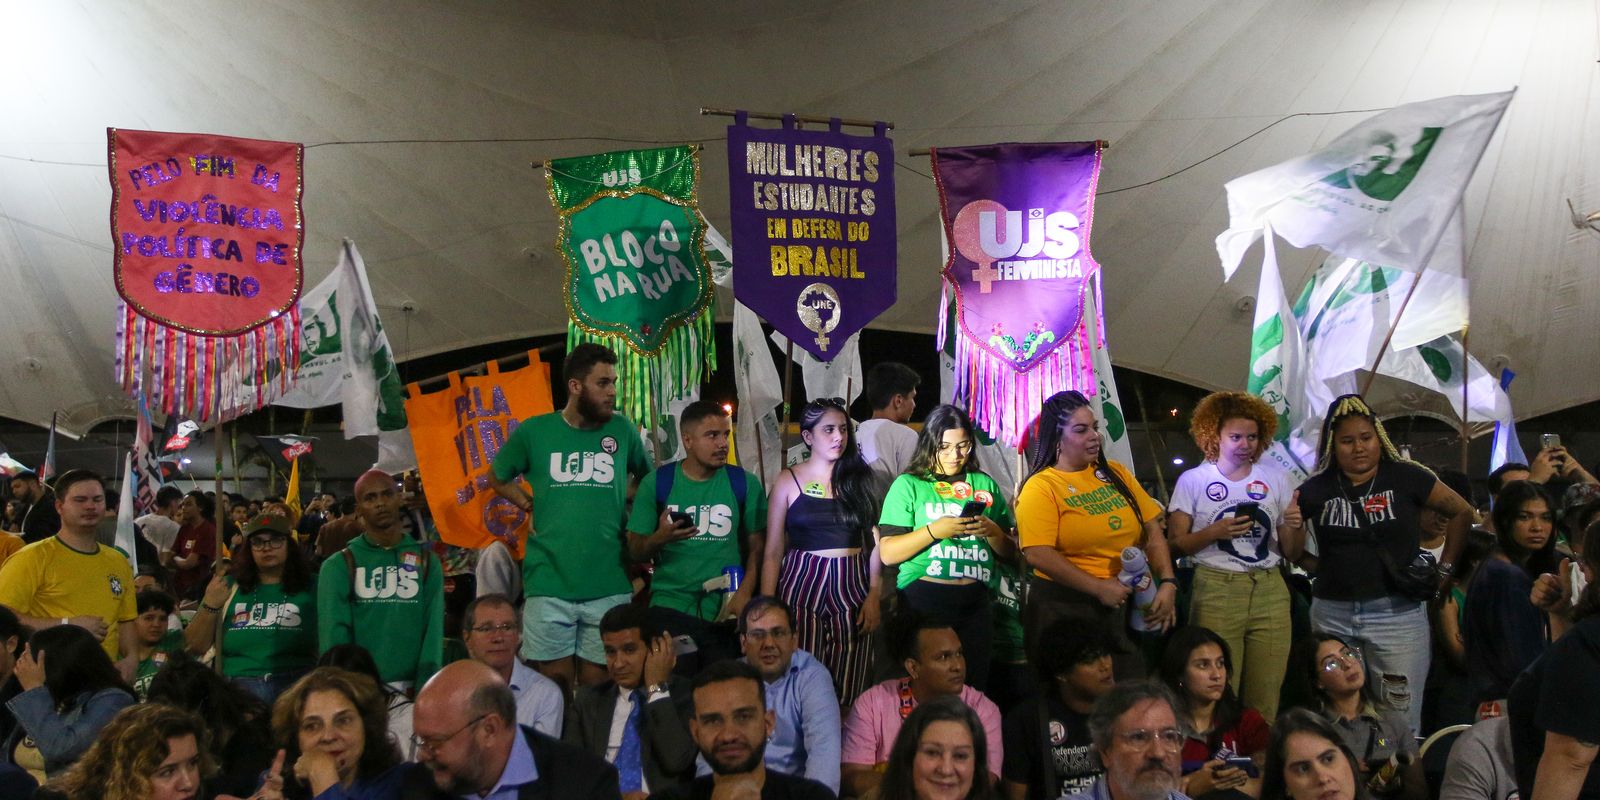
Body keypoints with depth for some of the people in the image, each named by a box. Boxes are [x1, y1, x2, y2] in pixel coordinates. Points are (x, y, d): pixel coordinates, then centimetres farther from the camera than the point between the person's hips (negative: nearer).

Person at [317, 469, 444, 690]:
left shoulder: (427, 562, 7)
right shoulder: (338, 566, 3)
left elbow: (433, 630, -2)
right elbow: (333, 635, -5)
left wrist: (425, 690, -13)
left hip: (411, 688, 1)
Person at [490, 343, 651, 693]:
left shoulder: (622, 429, 4)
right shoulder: (534, 431, 2)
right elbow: (498, 478, 17)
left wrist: (621, 505, 5)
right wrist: (532, 505, 4)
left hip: (609, 587, 1)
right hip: (548, 585, 0)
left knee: (596, 687, 8)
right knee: (555, 683, 6)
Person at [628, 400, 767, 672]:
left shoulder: (745, 483, 2)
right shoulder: (656, 483, 1)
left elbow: (757, 547, 1)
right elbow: (635, 552, 4)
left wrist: (744, 594, -13)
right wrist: (660, 538, -17)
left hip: (727, 612, 1)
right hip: (670, 611, 0)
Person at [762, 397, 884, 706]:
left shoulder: (859, 479, 10)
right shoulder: (788, 481, 3)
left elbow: (874, 544, 9)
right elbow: (773, 552, 2)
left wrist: (874, 596, 0)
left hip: (851, 589, 2)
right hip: (802, 588, -2)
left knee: (848, 691, 2)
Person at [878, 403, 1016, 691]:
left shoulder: (985, 485, 13)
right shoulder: (908, 485, 3)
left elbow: (1009, 551, 15)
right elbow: (887, 554, -5)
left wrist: (991, 531, -5)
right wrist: (933, 531, -16)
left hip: (976, 603, 3)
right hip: (924, 600, -3)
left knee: (974, 685, 8)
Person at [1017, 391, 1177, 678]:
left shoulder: (1116, 473, 10)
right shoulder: (1041, 487, -7)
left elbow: (1152, 530, 9)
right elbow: (1038, 555, -18)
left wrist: (1168, 584, -4)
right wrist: (1099, 588, -18)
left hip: (1129, 604, 5)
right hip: (1066, 611, -5)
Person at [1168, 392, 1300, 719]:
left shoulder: (1276, 478, 12)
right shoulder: (1193, 480, 3)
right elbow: (1176, 543, 0)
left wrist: (1294, 527, -6)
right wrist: (1216, 531, -15)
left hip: (1269, 590, 3)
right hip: (1216, 590, -3)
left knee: (1266, 695, 1)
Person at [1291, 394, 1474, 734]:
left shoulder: (1405, 477, 0)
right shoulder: (1316, 489, 3)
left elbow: (1462, 513, 10)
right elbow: (1290, 551, 11)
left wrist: (1445, 569, 7)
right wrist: (1320, 567, -6)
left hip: (1396, 614, -2)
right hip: (1332, 614, 2)